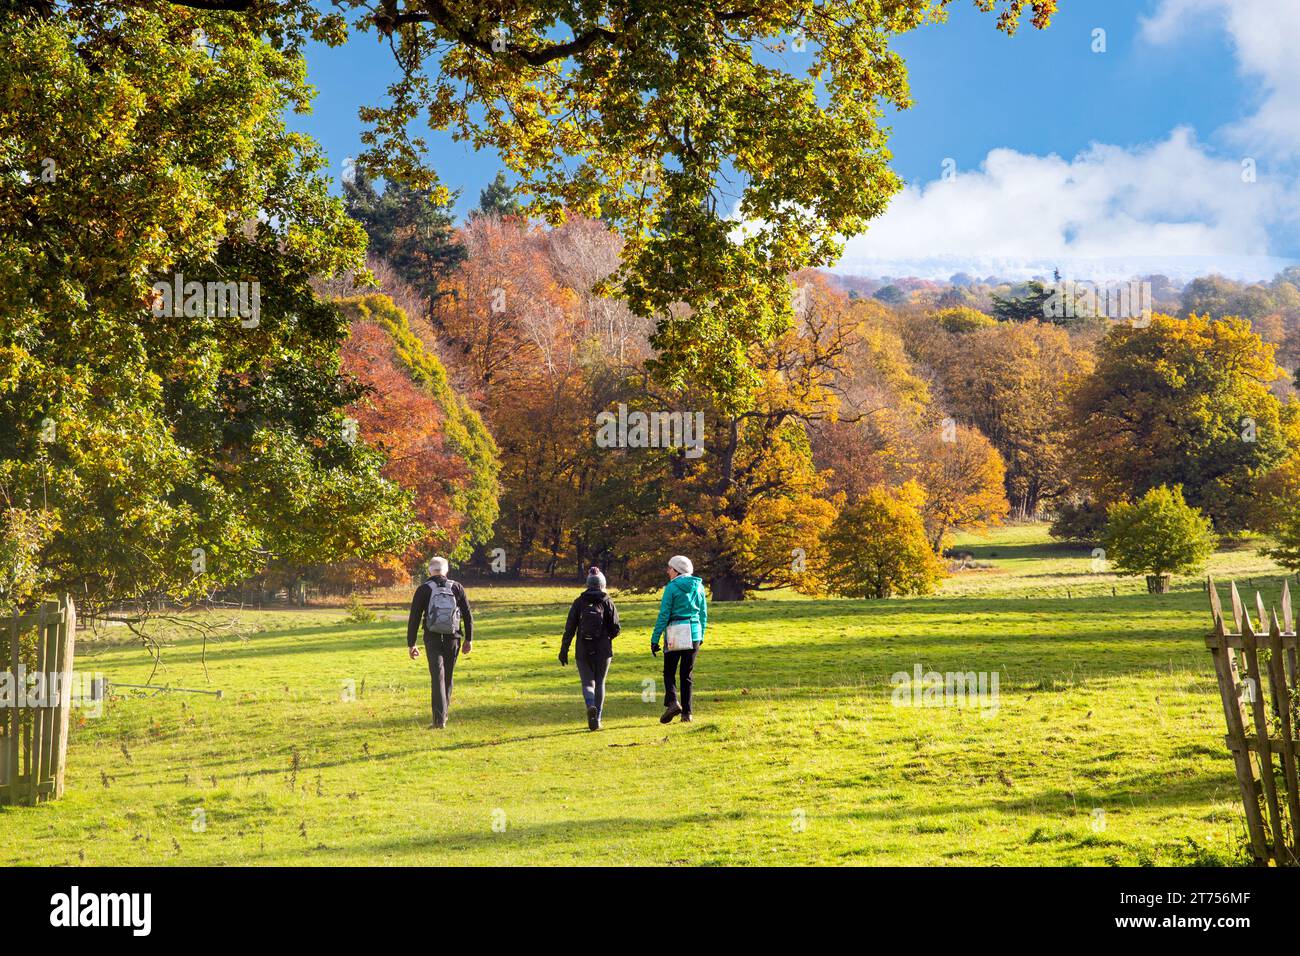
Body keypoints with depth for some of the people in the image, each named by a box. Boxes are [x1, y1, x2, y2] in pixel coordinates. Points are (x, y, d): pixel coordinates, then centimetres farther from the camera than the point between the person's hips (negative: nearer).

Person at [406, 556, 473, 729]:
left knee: (437, 677, -5)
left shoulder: (424, 590, -1)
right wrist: (469, 640, 10)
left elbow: (414, 618, -2)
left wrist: (411, 644, 4)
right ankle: (444, 713, 27)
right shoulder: (456, 587, 4)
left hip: (433, 639, -2)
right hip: (453, 639, 2)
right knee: (447, 677, 17)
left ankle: (439, 719, -15)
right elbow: (468, 615, 3)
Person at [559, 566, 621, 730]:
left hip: (583, 650, 0)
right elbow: (616, 628, -4)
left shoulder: (579, 602, 0)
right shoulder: (607, 602, -2)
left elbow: (569, 628, -3)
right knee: (599, 683, 14)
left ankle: (591, 705, -23)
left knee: (588, 682, 7)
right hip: (603, 650, 0)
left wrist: (564, 650, -1)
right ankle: (597, 719, 12)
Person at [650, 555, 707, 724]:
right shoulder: (698, 586, 7)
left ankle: (672, 702, -18)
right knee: (687, 673, 10)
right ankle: (686, 712, 7)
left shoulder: (672, 587, -8)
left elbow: (664, 615, -9)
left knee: (669, 671, 6)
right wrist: (701, 635, 22)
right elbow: (704, 613, 12)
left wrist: (655, 639, -5)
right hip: (694, 633, 4)